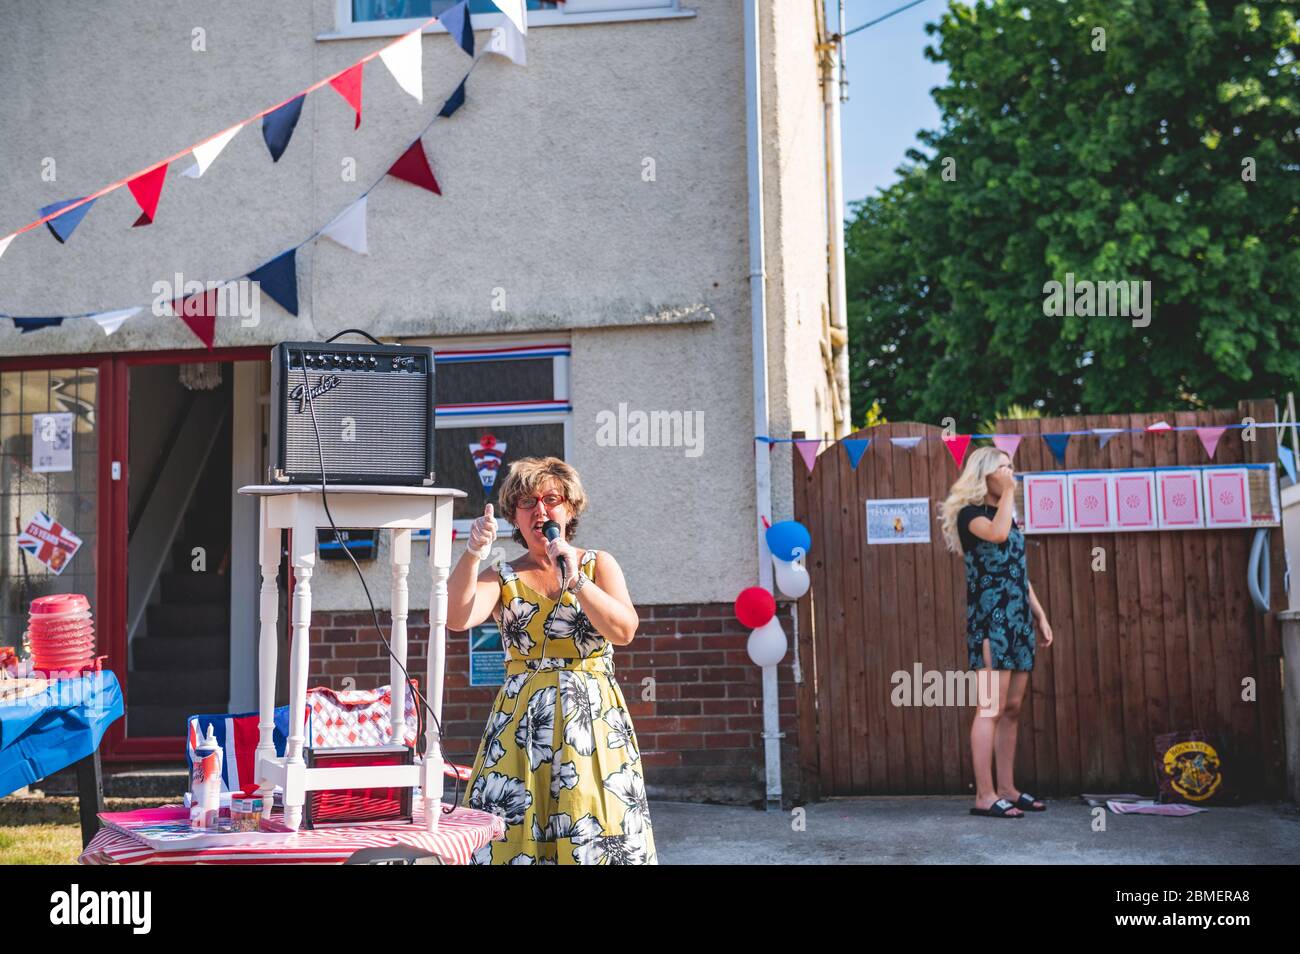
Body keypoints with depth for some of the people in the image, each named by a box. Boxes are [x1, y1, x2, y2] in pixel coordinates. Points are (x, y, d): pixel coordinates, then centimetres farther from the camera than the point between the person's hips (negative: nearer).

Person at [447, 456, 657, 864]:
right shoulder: (503, 578, 8)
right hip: (519, 721, 1)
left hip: (592, 719, 0)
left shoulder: (598, 565, 8)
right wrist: (473, 553, -22)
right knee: (512, 834, -5)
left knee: (592, 833, -4)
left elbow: (623, 631, -7)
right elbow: (456, 618, -11)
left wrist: (574, 579, -15)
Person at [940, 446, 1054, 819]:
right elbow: (997, 534, -27)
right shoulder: (970, 513, -4)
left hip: (1018, 618, 8)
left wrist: (1040, 615, 17)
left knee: (1012, 708, 7)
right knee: (992, 707, -11)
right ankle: (984, 795, -10)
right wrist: (1008, 493, -13)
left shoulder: (1006, 514, 21)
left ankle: (1007, 790, 12)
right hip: (990, 617, -8)